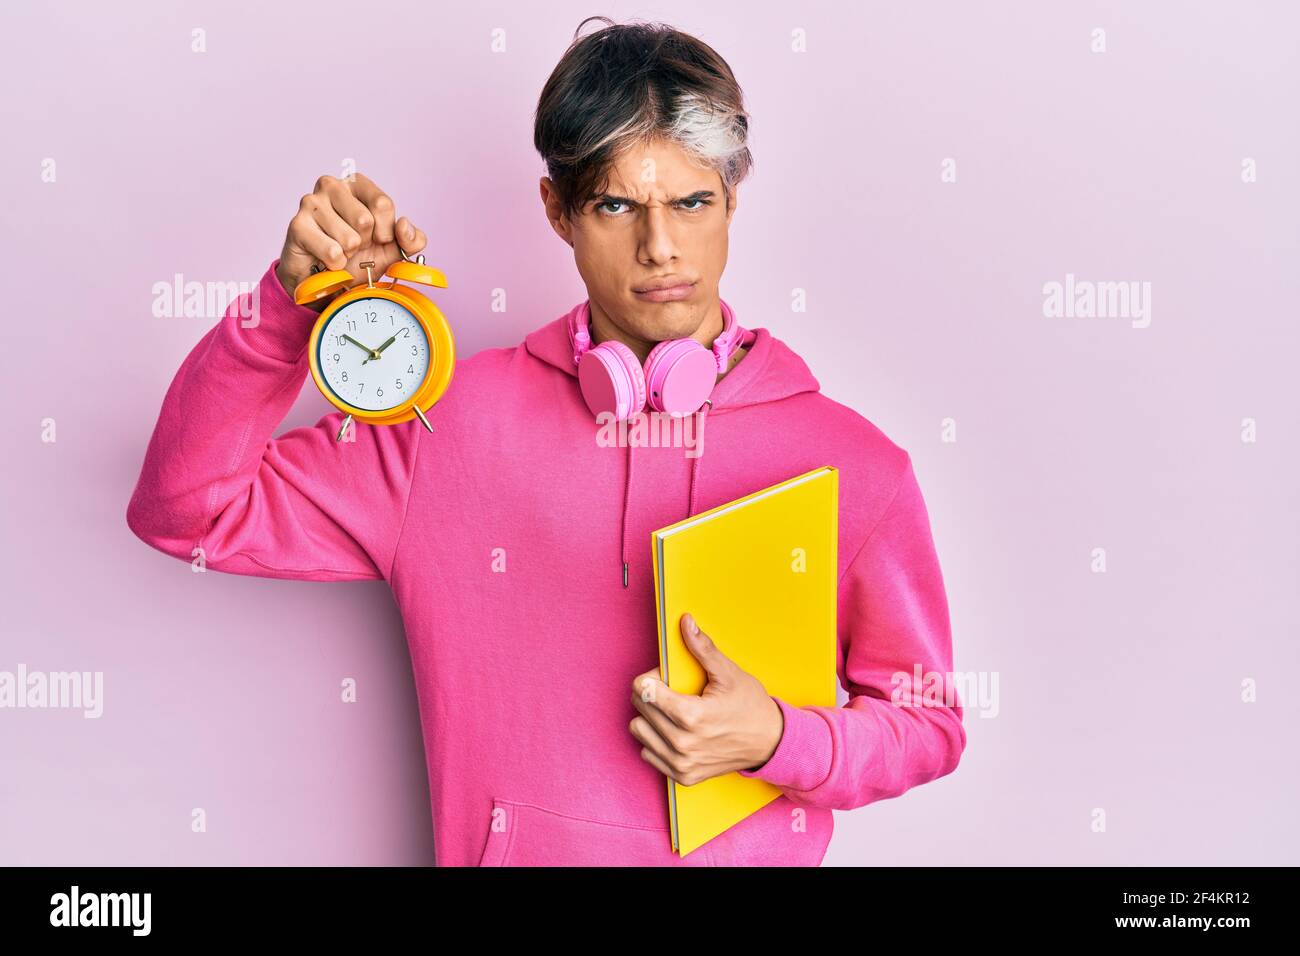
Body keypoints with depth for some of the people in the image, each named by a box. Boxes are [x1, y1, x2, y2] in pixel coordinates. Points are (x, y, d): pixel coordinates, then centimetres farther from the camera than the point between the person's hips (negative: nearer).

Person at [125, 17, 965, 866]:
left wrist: (776, 737, -13)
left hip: (756, 850, 0)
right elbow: (190, 509, -1)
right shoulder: (452, 420, -2)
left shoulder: (852, 462, -4)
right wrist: (295, 297, -11)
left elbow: (927, 722, 5)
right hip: (509, 846, 1)